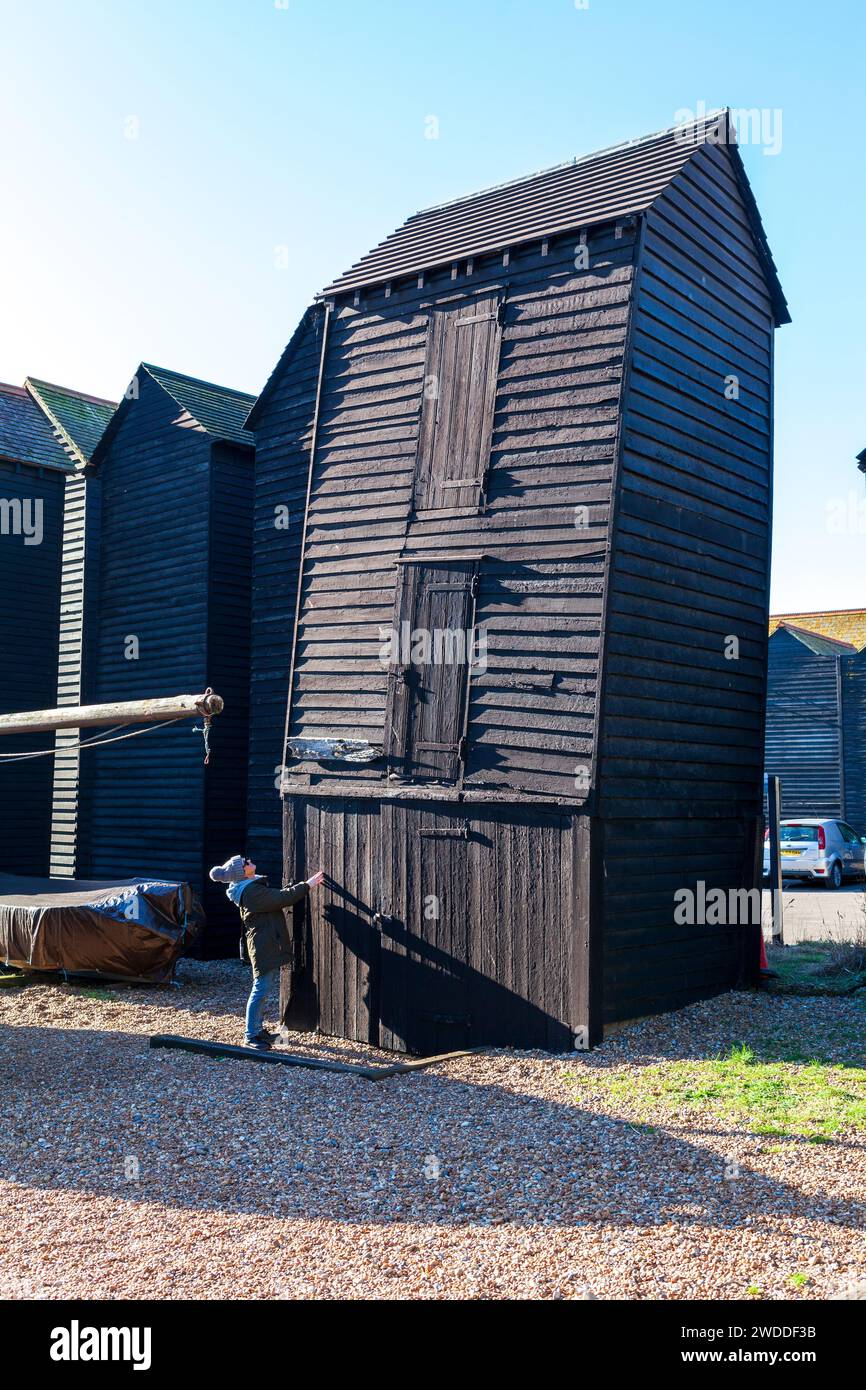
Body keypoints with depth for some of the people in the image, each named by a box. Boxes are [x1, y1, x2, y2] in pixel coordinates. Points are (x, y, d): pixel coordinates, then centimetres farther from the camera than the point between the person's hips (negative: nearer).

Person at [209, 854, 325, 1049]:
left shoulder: (253, 887, 13)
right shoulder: (252, 892, -21)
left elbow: (277, 896, 18)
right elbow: (282, 898, -22)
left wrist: (302, 886, 10)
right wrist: (307, 885, -14)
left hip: (267, 946, 11)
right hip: (264, 947, -11)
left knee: (263, 989, 18)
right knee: (260, 990, -5)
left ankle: (258, 1029, 28)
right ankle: (250, 1036, 2)